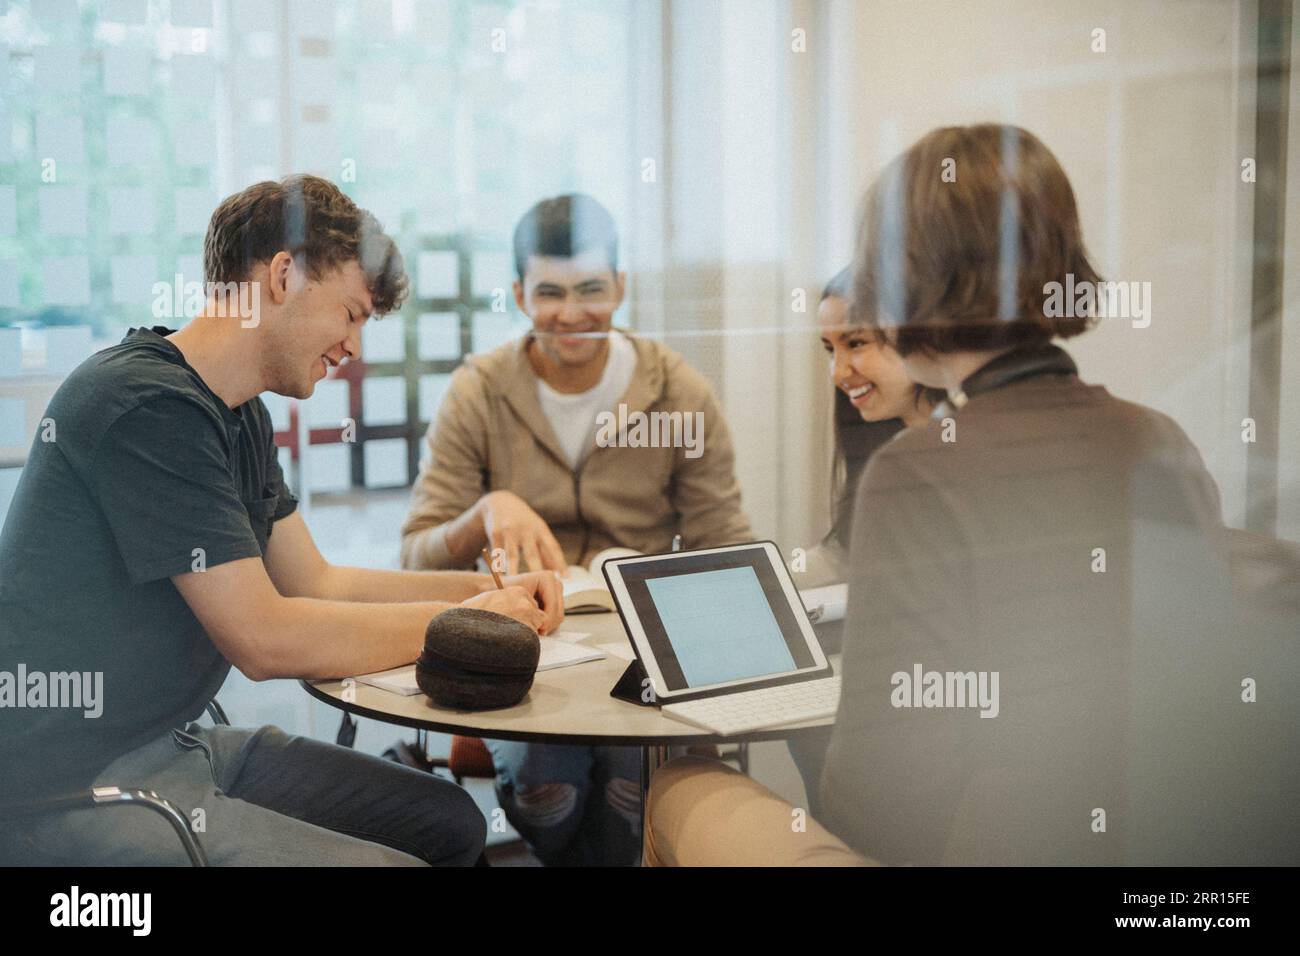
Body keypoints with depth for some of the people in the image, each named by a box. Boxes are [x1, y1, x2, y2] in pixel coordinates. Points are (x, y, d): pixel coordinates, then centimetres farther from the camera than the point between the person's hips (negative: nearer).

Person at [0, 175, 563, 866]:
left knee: (449, 823, 6)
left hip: (172, 745, 10)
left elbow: (314, 582, 16)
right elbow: (265, 638, -23)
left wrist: (489, 591, 5)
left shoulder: (240, 417, 12)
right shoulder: (149, 407, -21)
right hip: (74, 788, -10)